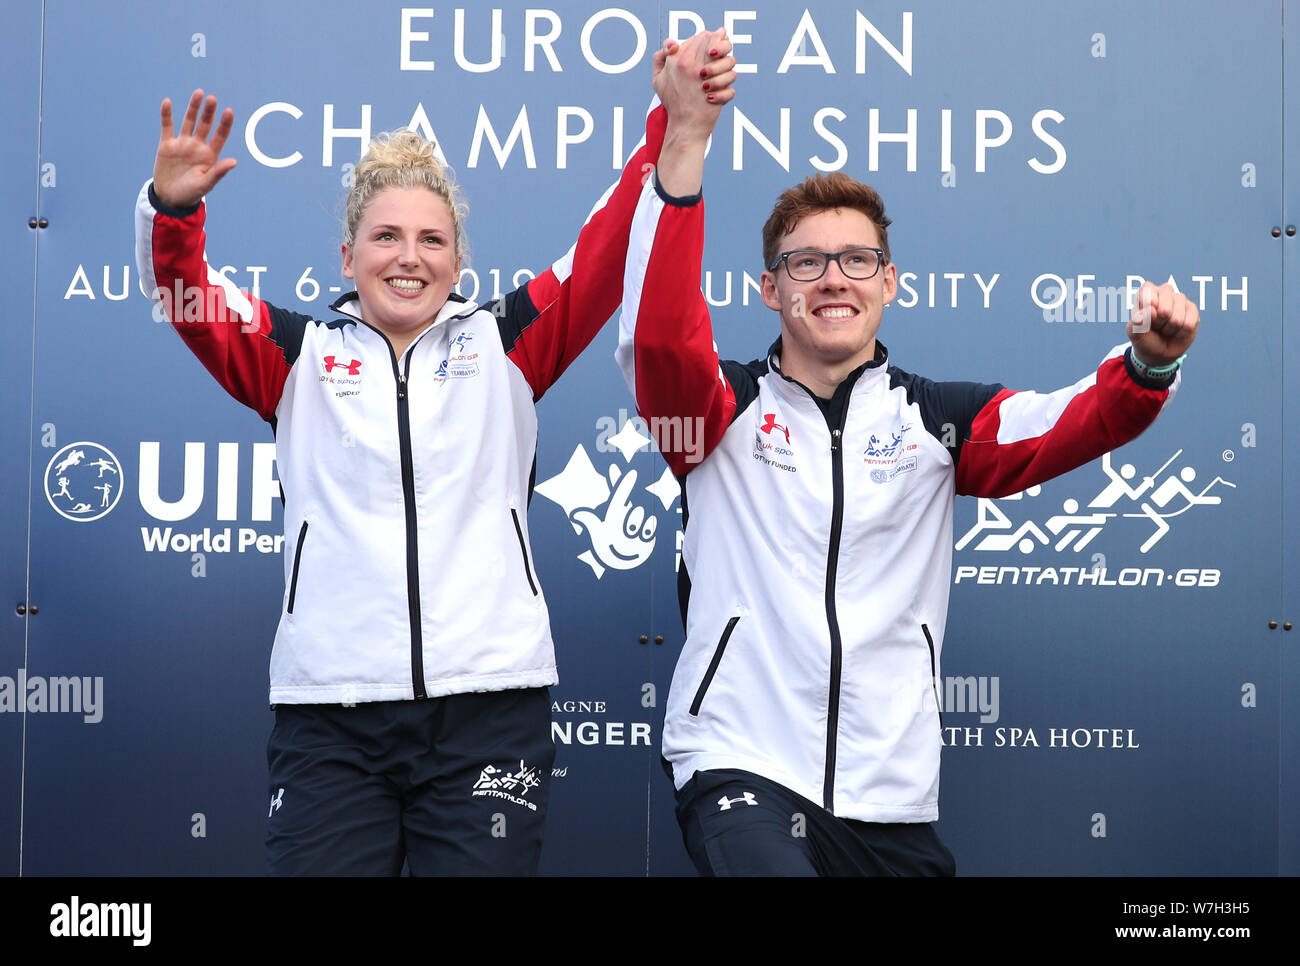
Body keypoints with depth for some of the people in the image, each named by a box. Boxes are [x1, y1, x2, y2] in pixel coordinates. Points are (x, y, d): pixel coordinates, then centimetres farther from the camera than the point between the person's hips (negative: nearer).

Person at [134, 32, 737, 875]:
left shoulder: (503, 347, 11)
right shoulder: (301, 356, 11)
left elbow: (608, 256, 3)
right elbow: (187, 296, -1)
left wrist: (672, 132, -10)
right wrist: (173, 206, -21)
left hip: (489, 698, 0)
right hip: (330, 711, 0)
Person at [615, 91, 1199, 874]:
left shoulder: (937, 420, 10)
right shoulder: (726, 409, 4)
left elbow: (1069, 424, -5)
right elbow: (657, 334, -15)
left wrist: (1148, 363, -26)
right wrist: (683, 146, -23)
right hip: (743, 770, -3)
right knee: (764, 864, -29)